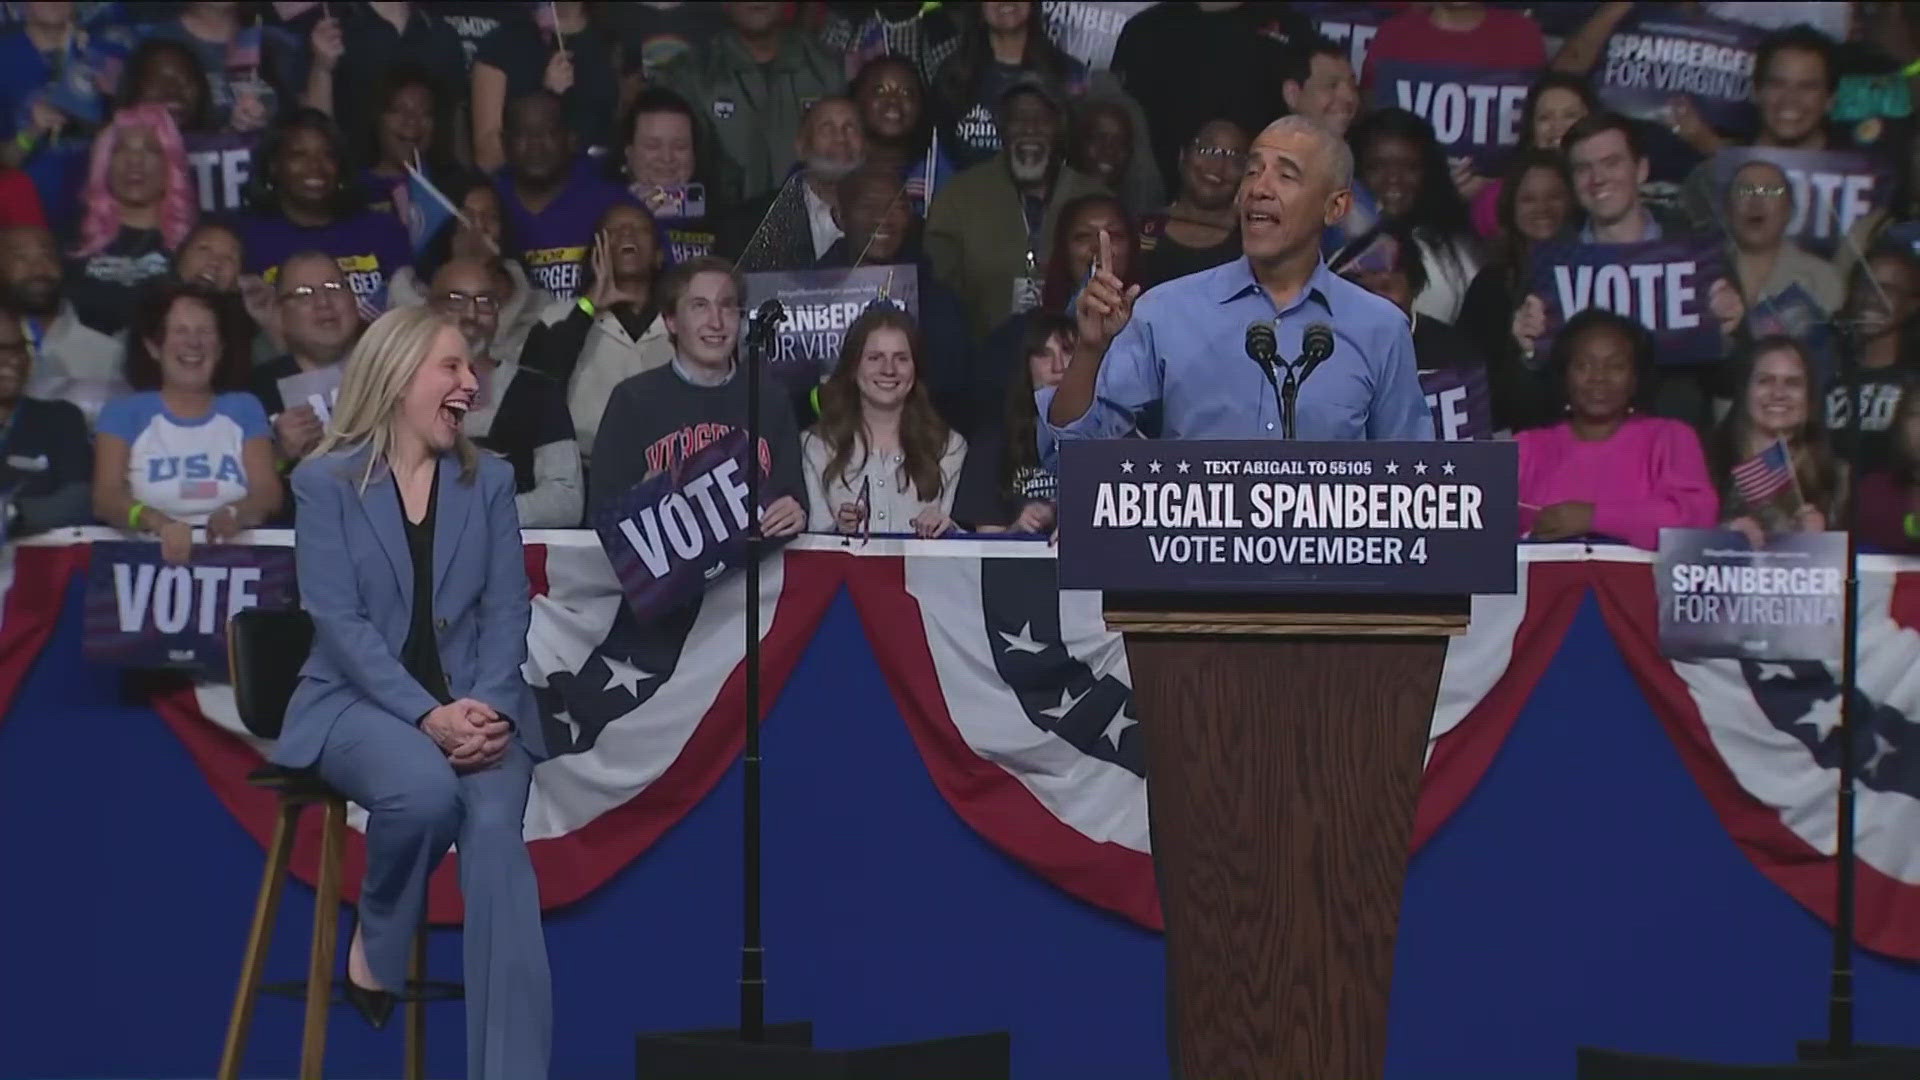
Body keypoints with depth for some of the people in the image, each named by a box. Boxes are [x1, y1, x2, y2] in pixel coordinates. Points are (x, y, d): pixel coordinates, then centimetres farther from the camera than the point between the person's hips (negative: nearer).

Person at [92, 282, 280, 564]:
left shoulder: (244, 409, 16)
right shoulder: (124, 412, 11)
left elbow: (268, 493, 5)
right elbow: (106, 496, -3)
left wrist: (234, 515, -18)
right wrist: (160, 523, -23)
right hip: (150, 553, -1)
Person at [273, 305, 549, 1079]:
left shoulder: (488, 480, 12)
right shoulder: (325, 483, 1)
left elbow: (508, 609, 4)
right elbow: (339, 620, -9)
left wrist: (487, 707, -15)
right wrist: (427, 716, -20)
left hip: (472, 705, 3)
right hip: (361, 703, -3)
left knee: (495, 834, -27)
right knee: (425, 790, -36)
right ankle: (375, 942, -4)